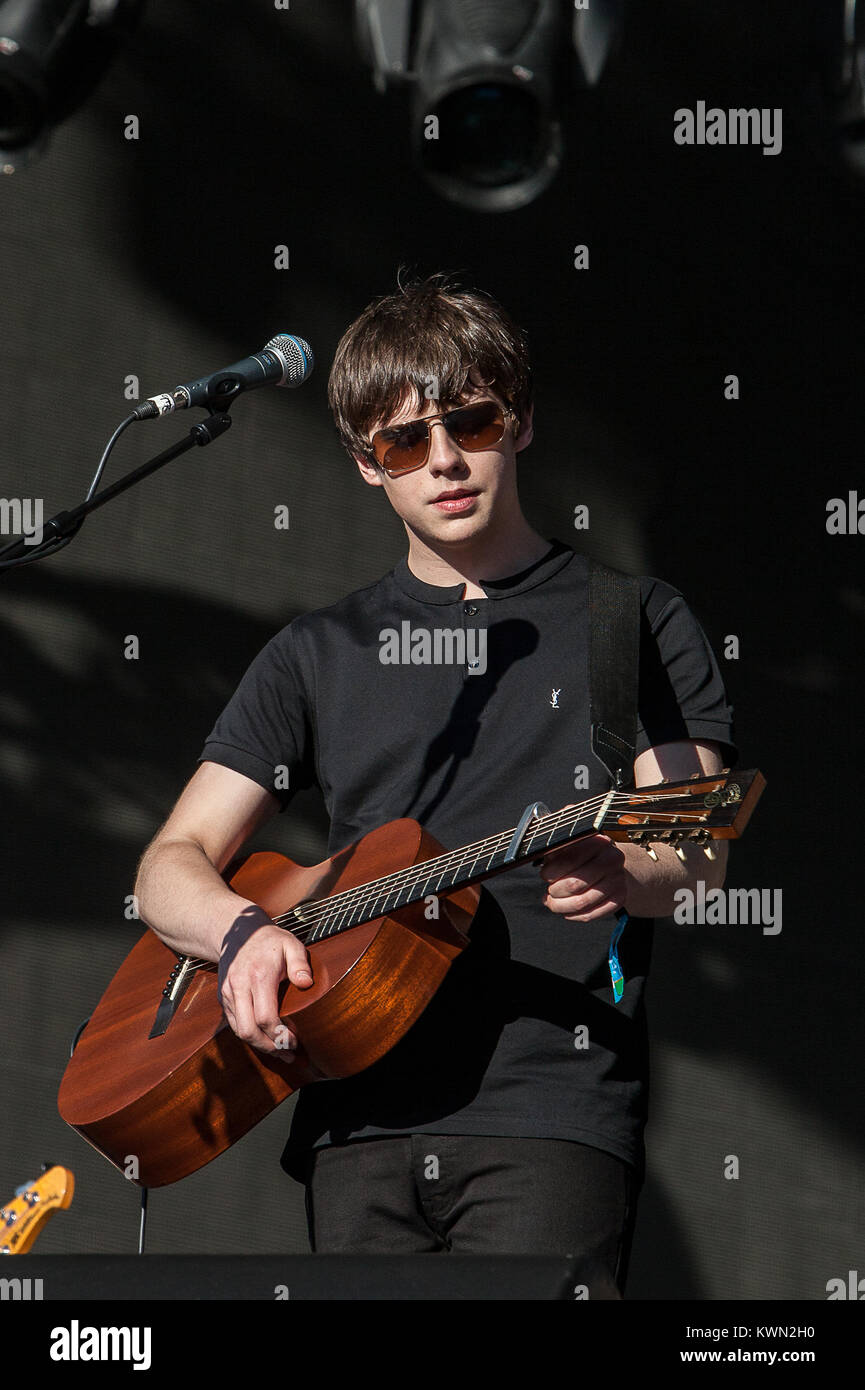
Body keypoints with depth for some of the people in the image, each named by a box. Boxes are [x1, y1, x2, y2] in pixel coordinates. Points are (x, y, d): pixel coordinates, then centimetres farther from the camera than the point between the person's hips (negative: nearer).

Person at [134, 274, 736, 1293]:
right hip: (362, 1118, 3)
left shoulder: (633, 621, 12)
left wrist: (621, 870, -23)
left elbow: (696, 854, 1)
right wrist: (245, 931, -10)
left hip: (554, 1108, -3)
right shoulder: (321, 653, 19)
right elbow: (172, 866, 14)